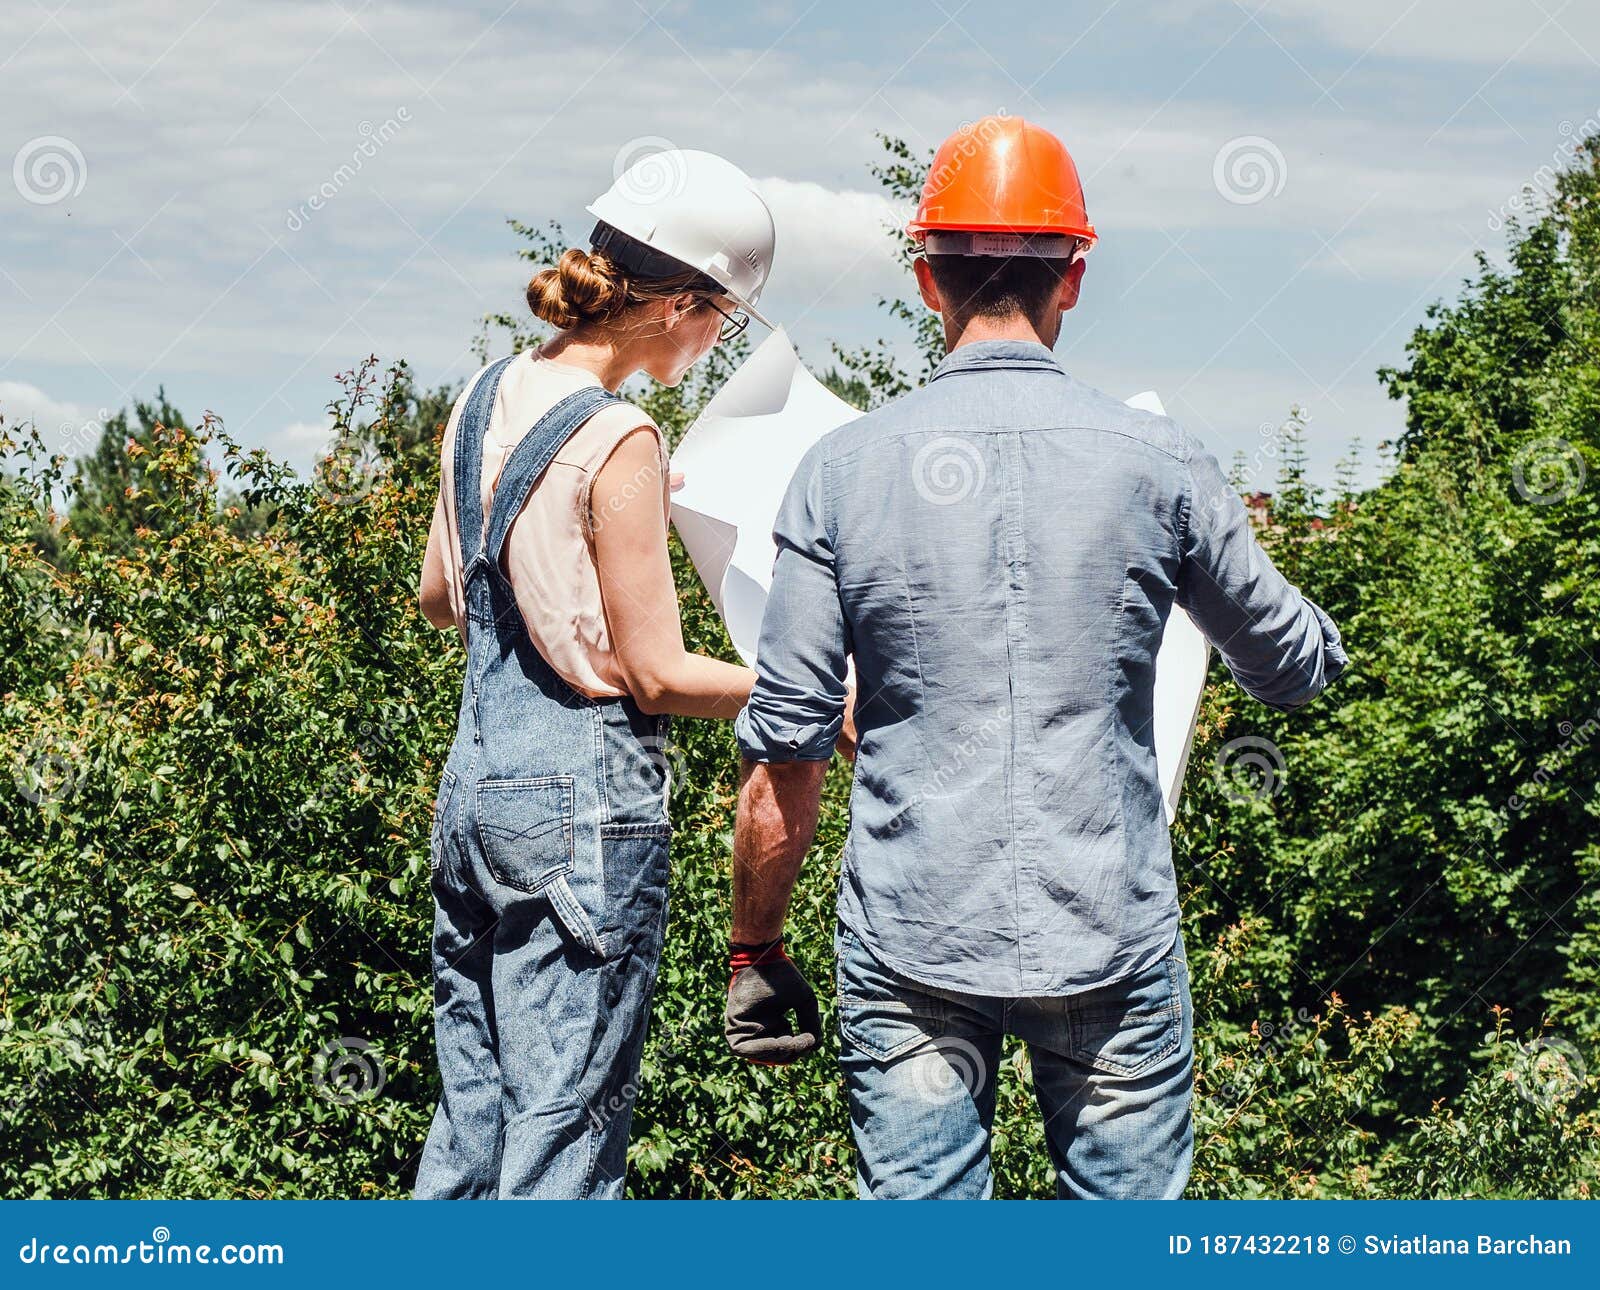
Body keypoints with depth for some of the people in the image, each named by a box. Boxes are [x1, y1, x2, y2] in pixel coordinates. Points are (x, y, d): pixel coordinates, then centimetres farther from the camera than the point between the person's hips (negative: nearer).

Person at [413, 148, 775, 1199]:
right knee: (568, 1114, 0)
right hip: (587, 797, -8)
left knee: (472, 1109, 17)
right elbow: (657, 675, -14)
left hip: (476, 779, 8)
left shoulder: (487, 397, 7)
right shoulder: (618, 441, -17)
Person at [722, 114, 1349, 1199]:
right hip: (1114, 946, 0)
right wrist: (1324, 639, 35)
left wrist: (758, 954, 9)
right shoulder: (1158, 462, -3)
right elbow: (1295, 669, 12)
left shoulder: (845, 469, -3)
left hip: (909, 951, 0)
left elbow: (784, 754, -2)